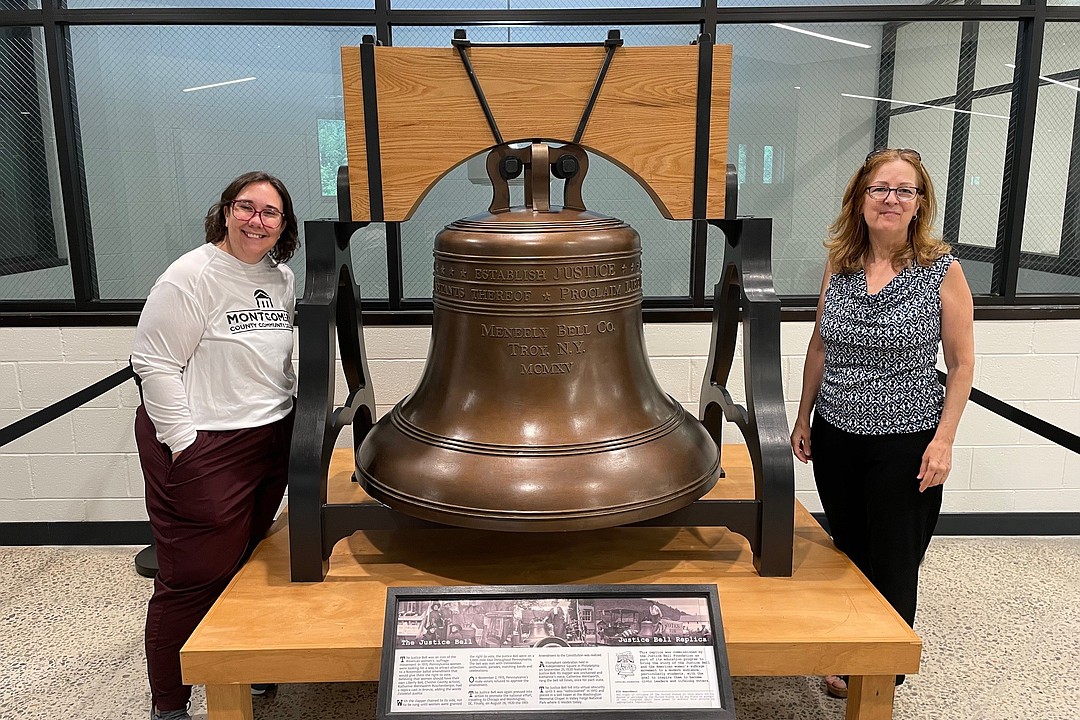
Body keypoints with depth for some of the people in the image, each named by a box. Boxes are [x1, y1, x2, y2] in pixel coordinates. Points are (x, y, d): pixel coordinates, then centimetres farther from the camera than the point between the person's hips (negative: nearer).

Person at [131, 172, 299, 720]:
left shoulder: (283, 278, 9)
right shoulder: (191, 276, -14)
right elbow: (154, 363, -15)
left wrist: (294, 408, 18)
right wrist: (182, 443, -16)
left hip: (270, 438, 7)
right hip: (202, 448, -7)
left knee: (248, 562, 19)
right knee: (194, 580, 2)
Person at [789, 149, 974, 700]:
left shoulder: (942, 271, -9)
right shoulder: (838, 266, 2)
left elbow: (961, 363, -5)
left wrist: (944, 440, -10)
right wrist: (804, 418, 9)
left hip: (905, 445, -4)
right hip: (836, 438, 4)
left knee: (893, 566, 10)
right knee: (848, 553, 18)